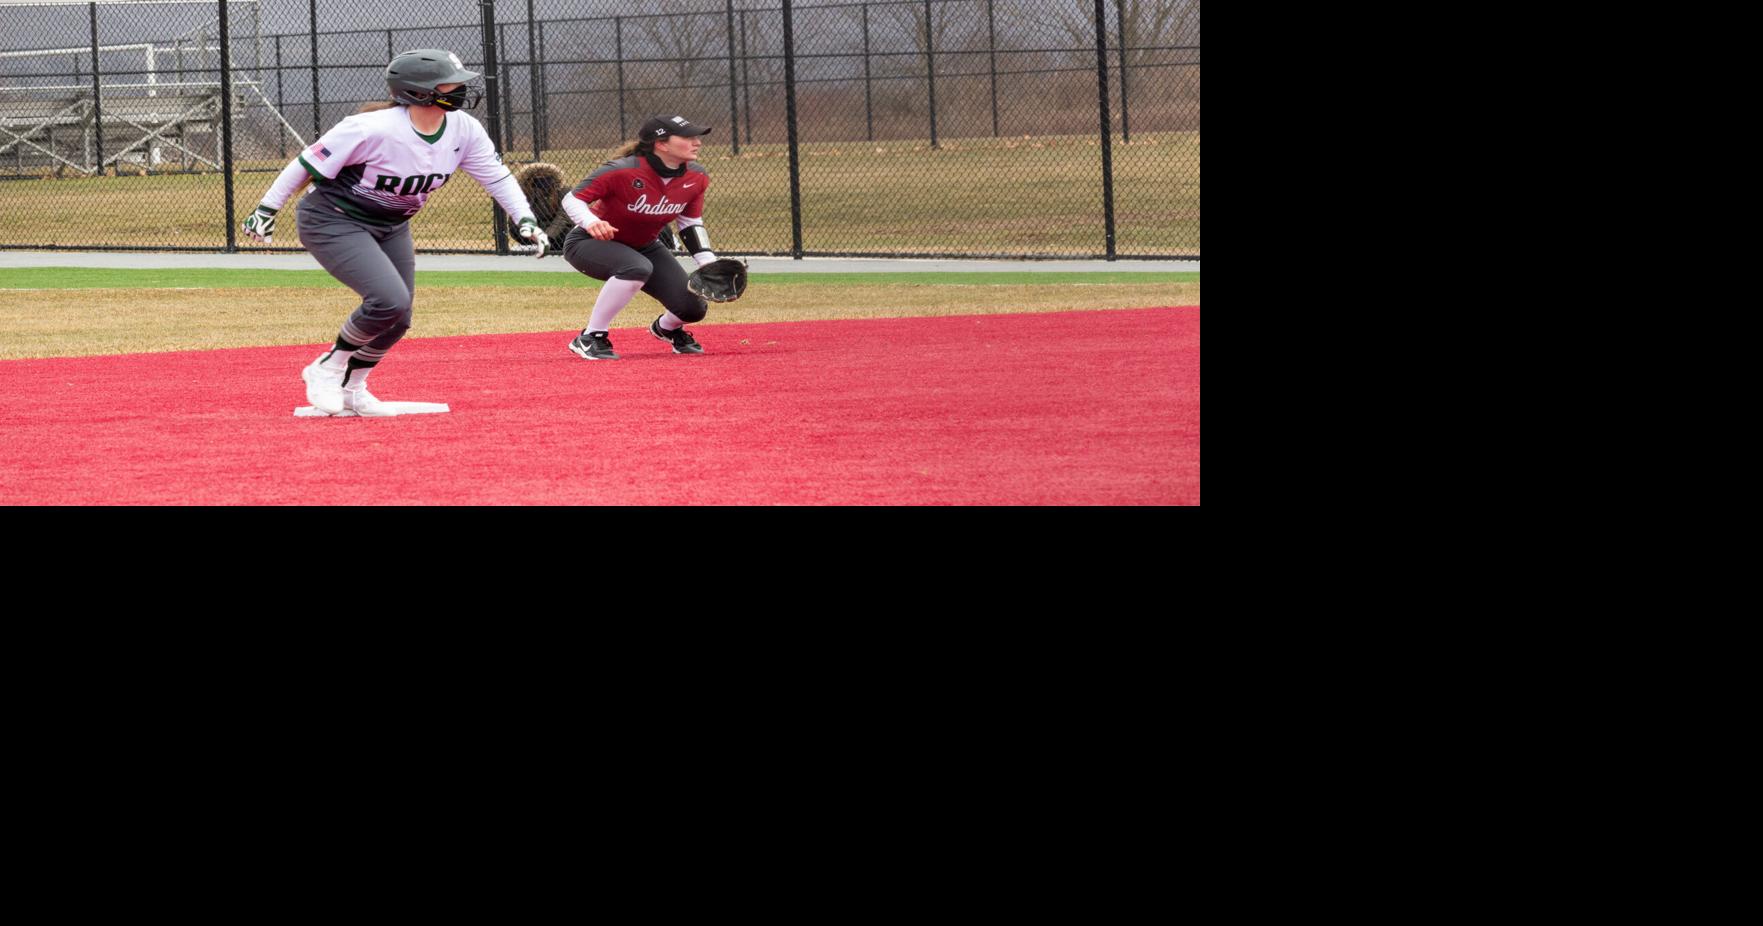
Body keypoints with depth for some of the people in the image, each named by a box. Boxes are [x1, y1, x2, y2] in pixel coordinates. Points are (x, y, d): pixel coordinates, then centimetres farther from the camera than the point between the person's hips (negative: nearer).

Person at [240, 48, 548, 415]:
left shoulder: (464, 130, -11)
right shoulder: (373, 129, -30)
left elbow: (496, 176, 0)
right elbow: (309, 164, -21)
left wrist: (525, 218, -15)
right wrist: (267, 209, -15)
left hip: (391, 227, 8)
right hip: (333, 221, -8)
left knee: (396, 321, 6)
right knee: (390, 300, -24)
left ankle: (351, 389, 30)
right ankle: (329, 368, -2)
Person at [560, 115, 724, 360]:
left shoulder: (696, 178, -11)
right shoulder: (622, 171, -31)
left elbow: (691, 223, 5)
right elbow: (572, 199, -23)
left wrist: (708, 264, -7)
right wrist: (590, 222, -45)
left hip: (645, 246, 6)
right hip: (589, 243, -6)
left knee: (693, 309, -8)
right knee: (637, 268, -40)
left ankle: (667, 327, 32)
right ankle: (590, 339, -23)